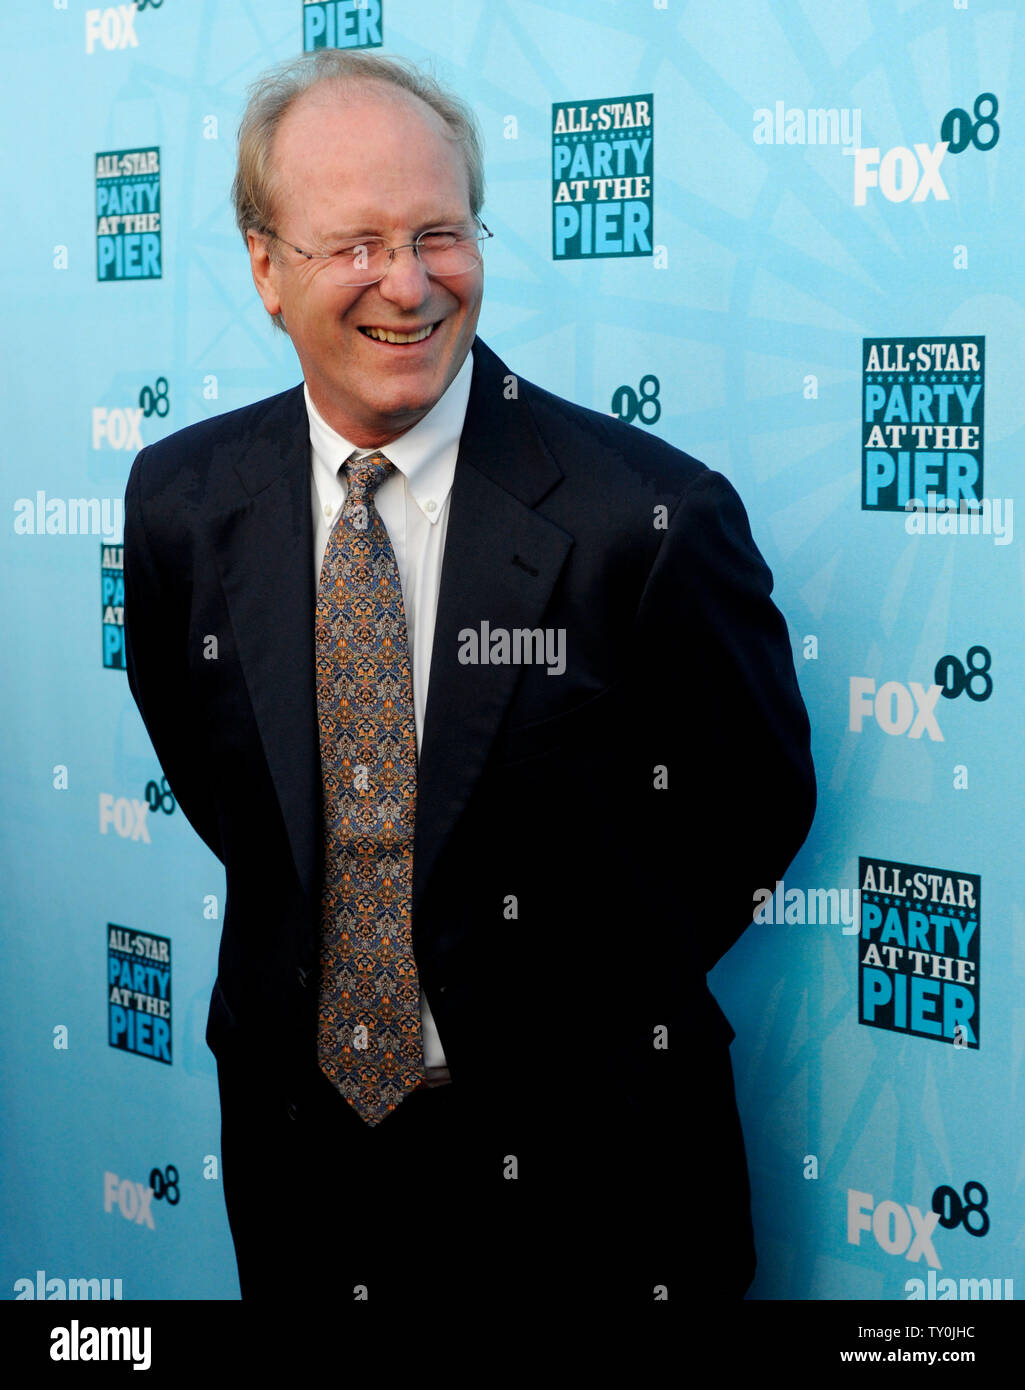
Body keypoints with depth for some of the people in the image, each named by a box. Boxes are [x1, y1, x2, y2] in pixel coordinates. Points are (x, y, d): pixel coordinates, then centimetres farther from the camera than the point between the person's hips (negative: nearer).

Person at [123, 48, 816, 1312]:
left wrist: (596, 989, -1)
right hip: (298, 1133, 3)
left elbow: (757, 798, -5)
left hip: (580, 1161, -3)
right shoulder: (180, 499, -5)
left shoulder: (649, 517, -18)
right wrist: (306, 954, 8)